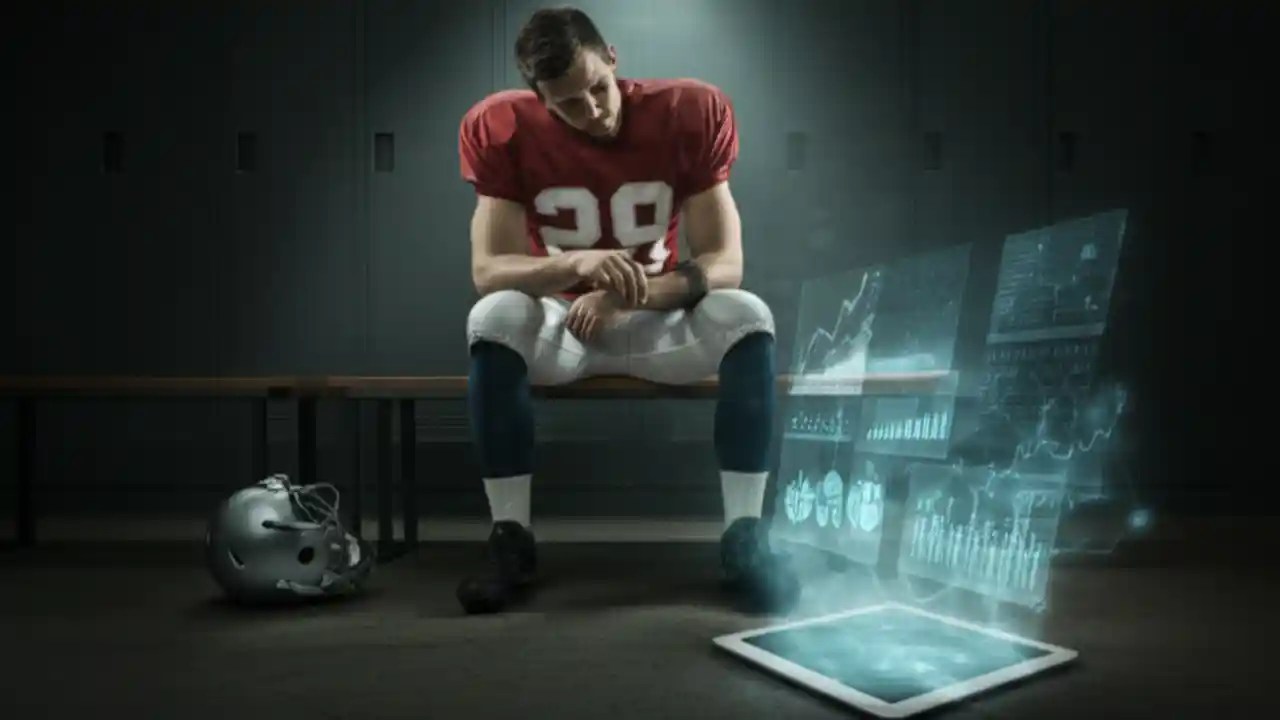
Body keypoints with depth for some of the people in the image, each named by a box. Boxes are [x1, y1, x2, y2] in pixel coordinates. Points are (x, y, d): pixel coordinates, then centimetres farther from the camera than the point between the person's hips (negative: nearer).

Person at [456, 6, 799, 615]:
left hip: (659, 322, 0)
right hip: (561, 325, 0)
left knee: (747, 315, -29)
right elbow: (487, 270, -19)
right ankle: (511, 539, -23)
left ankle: (744, 537, -24)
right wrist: (575, 265, -39)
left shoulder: (687, 114, -13)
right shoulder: (504, 130, -12)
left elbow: (725, 264, -17)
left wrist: (631, 295, -34)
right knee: (495, 316, -32)